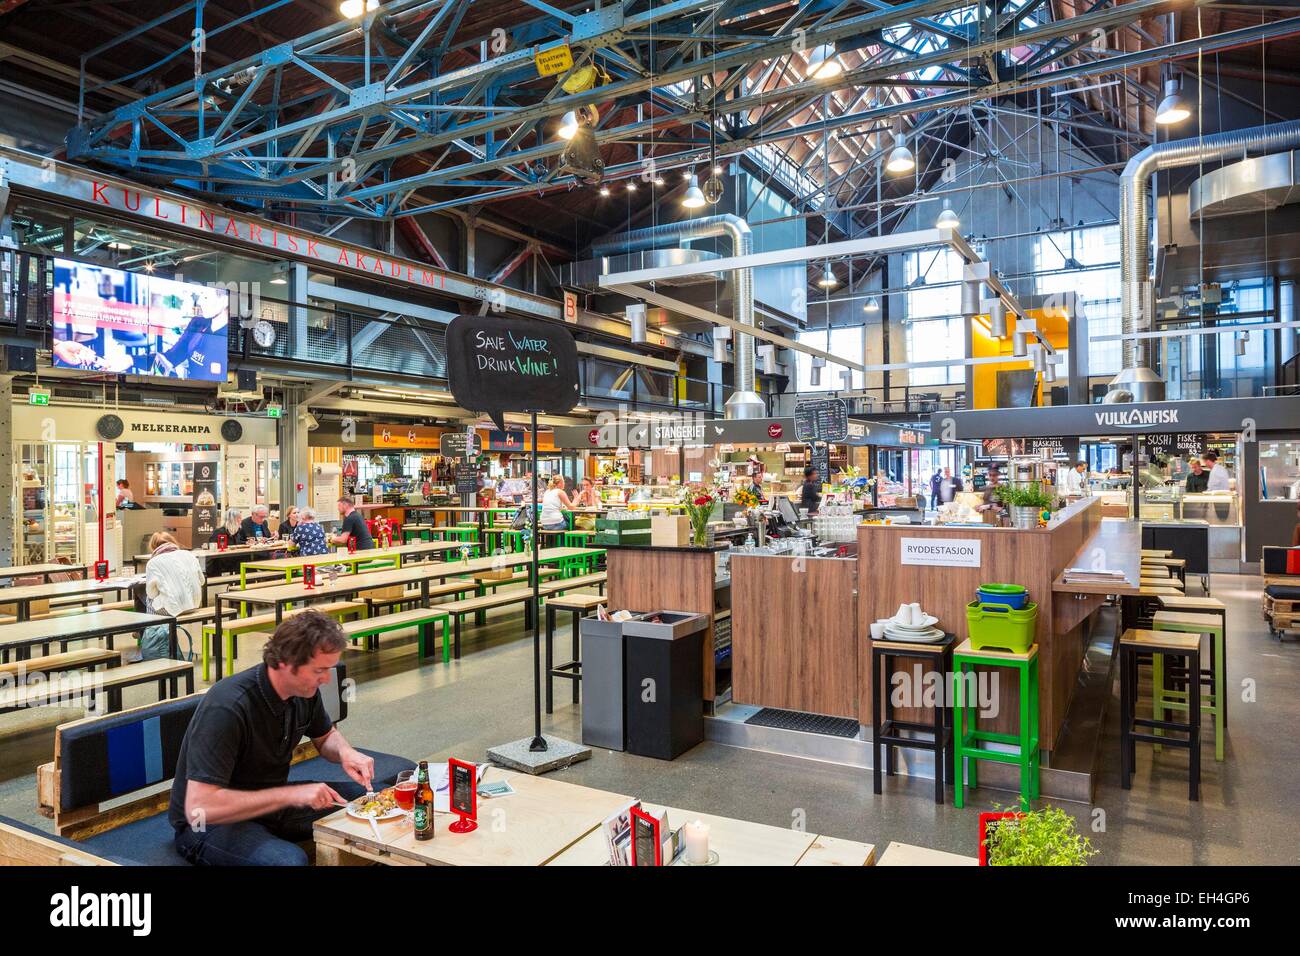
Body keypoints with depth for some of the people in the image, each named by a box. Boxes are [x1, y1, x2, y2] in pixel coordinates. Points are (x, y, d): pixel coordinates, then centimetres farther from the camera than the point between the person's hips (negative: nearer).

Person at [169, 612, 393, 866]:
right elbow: (199, 809, -33)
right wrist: (291, 794, -32)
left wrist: (345, 751, -11)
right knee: (289, 859, -36)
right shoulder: (226, 707, -31)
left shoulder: (305, 688, -7)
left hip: (270, 802, 7)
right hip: (211, 825, -7)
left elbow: (325, 736, 13)